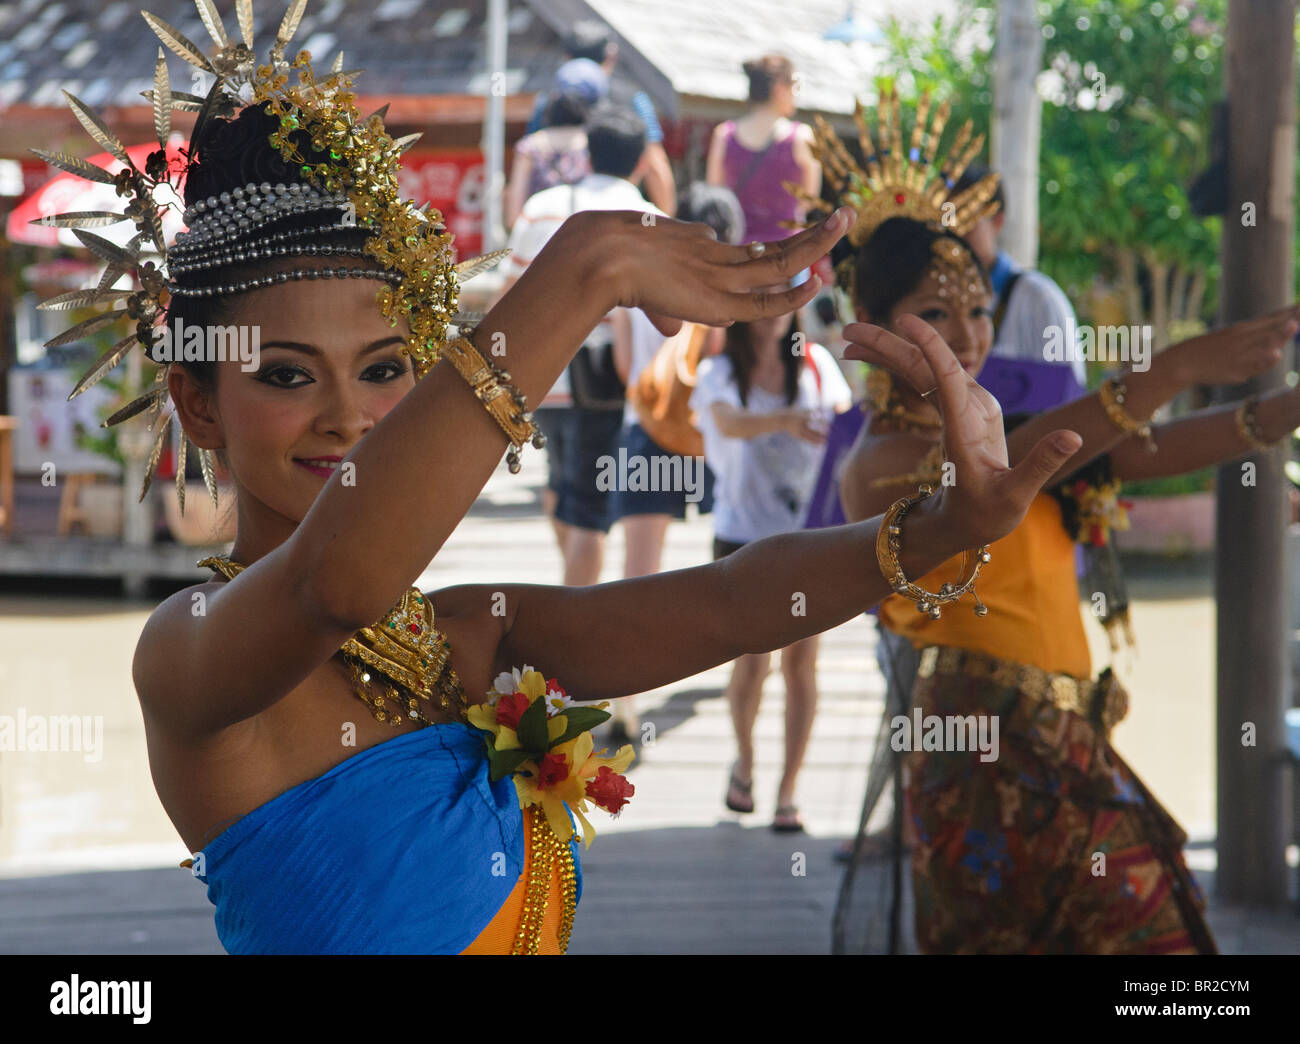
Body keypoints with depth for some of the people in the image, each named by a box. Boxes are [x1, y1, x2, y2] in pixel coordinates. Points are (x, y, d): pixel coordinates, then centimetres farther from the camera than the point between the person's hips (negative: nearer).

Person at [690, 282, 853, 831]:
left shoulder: (815, 362, 5)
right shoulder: (721, 372, -3)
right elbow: (728, 422, -23)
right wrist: (785, 421, -42)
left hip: (808, 532, 2)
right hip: (744, 533, -2)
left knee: (801, 660, -1)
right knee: (753, 658, -5)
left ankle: (789, 791, 8)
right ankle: (744, 759, 24)